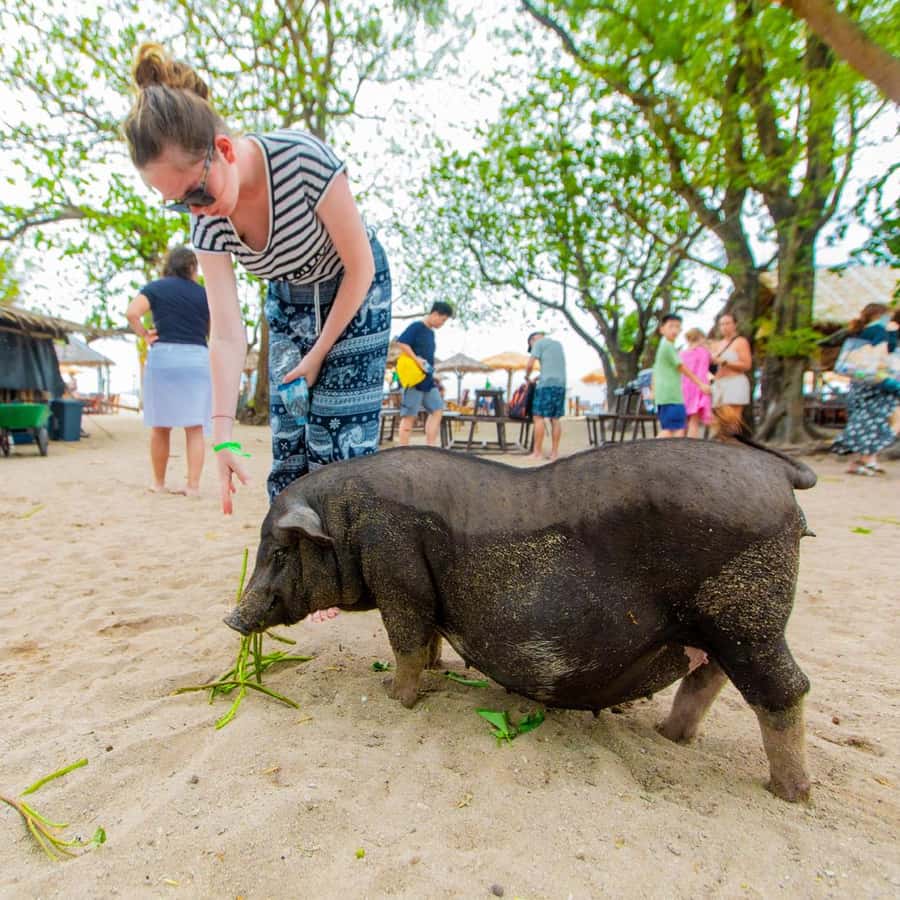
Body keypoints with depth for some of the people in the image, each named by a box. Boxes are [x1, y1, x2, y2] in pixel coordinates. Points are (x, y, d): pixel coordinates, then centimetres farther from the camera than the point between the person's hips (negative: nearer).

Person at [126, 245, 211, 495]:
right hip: (198, 358, 1)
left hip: (164, 356, 0)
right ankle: (192, 484, -4)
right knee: (194, 428, 0)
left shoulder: (155, 288, 6)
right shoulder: (203, 294, 10)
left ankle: (158, 483, 16)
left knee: (160, 426, 8)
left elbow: (131, 313, -10)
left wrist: (145, 335, 2)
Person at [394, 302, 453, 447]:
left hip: (428, 380, 9)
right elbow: (401, 343, -18)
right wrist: (417, 360, -21)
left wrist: (430, 370, 17)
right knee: (409, 415, -5)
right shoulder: (416, 326, -8)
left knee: (437, 410, 5)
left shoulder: (431, 332, 18)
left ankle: (430, 448, 8)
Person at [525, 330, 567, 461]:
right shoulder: (558, 344, 24)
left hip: (546, 385, -7)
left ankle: (537, 452, -7)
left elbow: (530, 364, -7)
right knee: (555, 418, 7)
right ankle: (554, 452, 4)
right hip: (561, 385, 7)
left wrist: (527, 376, 12)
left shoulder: (539, 343, 1)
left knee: (538, 417, -4)